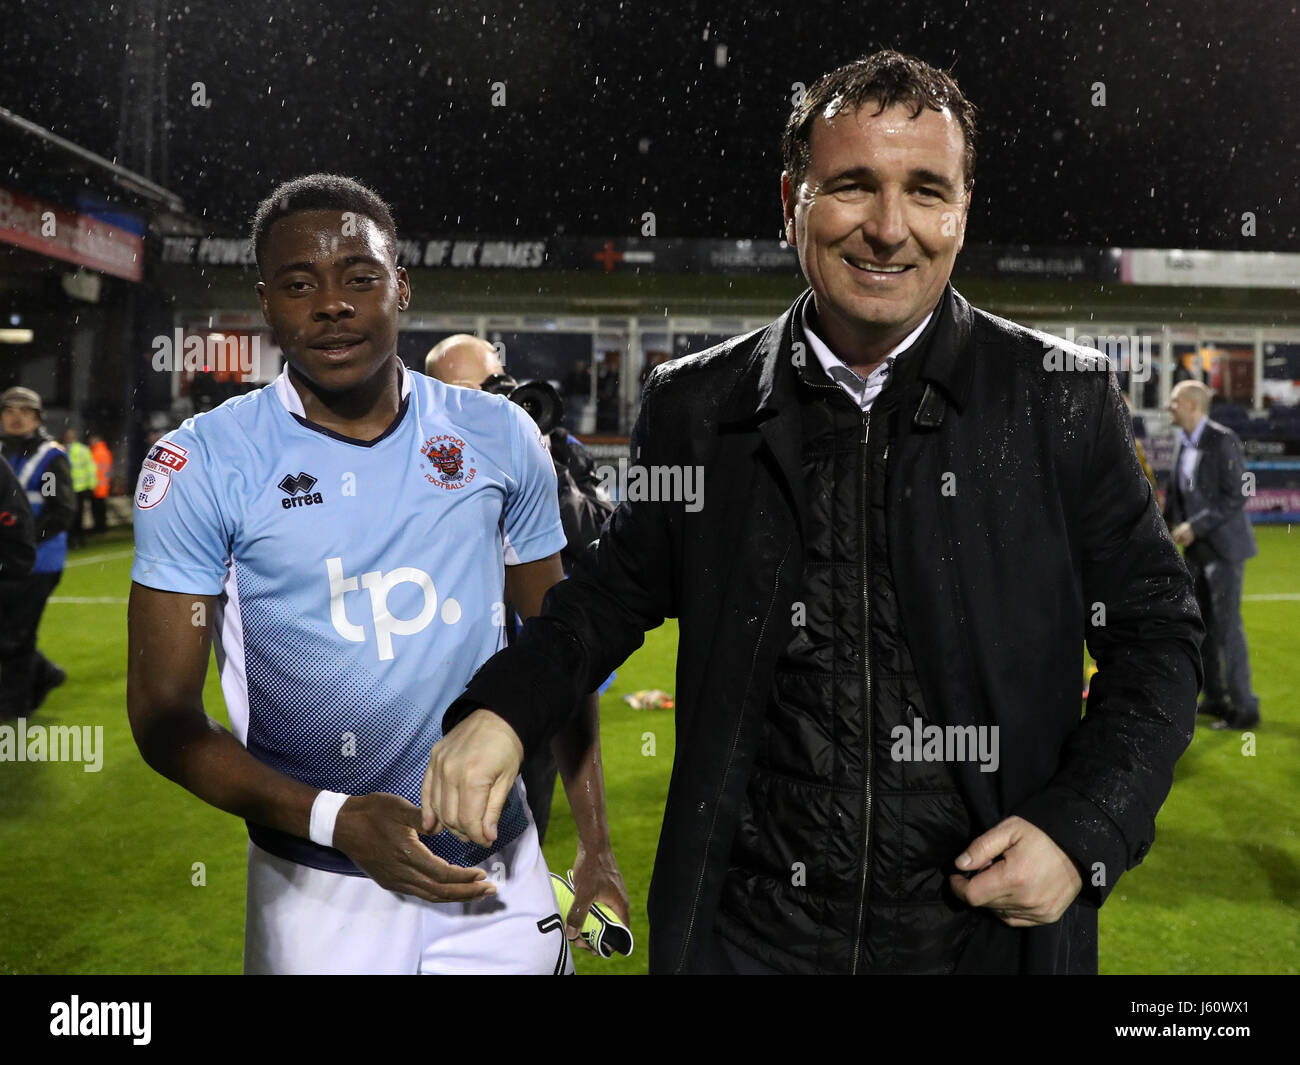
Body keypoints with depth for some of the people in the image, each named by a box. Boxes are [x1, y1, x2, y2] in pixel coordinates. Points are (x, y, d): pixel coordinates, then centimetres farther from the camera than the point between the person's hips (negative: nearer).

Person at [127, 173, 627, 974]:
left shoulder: (499, 436, -1)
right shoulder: (202, 465, -8)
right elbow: (164, 712, -6)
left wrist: (597, 847, 4)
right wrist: (334, 818, -20)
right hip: (320, 893, -2)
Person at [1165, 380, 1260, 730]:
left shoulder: (1223, 440, -15)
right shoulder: (1183, 441, 8)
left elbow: (1235, 496, -19)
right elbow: (1176, 490, 15)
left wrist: (1195, 527, -21)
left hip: (1224, 546, -8)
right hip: (1197, 549, 8)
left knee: (1227, 625, -6)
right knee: (1200, 625, 11)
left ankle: (1244, 707, 3)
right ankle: (1215, 698, 22)